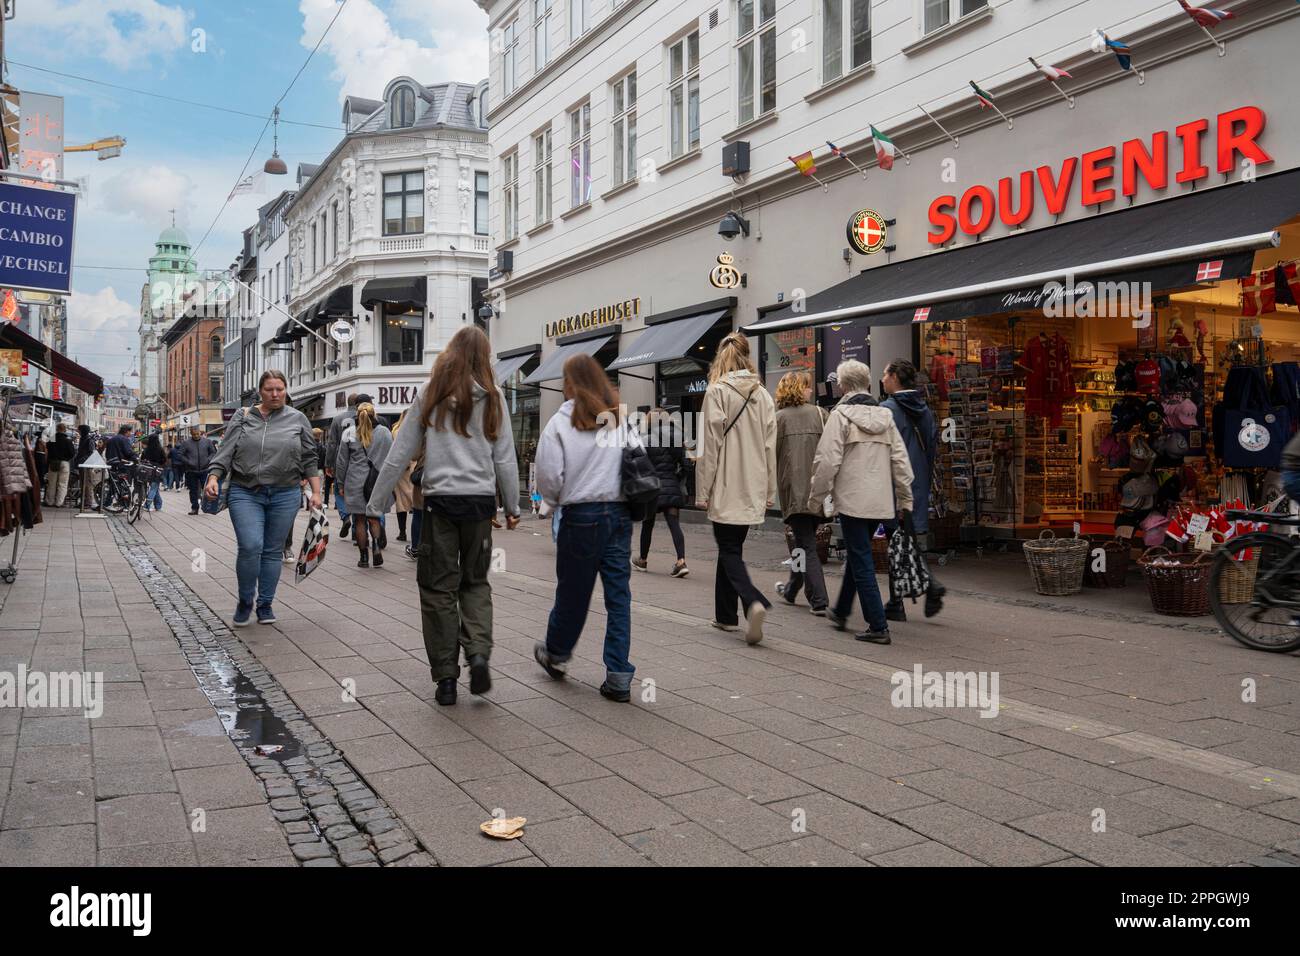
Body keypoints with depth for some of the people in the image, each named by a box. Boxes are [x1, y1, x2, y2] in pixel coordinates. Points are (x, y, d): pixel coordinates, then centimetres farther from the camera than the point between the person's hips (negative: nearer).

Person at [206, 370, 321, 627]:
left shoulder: (297, 419, 8)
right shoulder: (243, 417, 6)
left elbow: (309, 460, 10)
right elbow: (225, 451, 3)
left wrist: (316, 492, 4)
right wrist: (214, 477, -12)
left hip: (284, 496, 1)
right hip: (245, 493, -1)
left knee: (272, 551, 6)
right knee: (250, 547, -14)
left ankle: (265, 605, 19)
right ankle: (245, 601, 7)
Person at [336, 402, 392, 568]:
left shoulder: (349, 433, 0)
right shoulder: (385, 432, 1)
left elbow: (342, 461, 3)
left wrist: (341, 484, 10)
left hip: (356, 482, -1)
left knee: (360, 520, 7)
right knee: (375, 518, 11)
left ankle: (364, 557, 10)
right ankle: (377, 550, -11)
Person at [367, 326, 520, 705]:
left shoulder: (430, 394, 1)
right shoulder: (492, 398, 3)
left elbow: (399, 455, 1)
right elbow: (505, 459, 4)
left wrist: (375, 504, 7)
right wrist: (513, 507, 14)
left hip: (440, 501, -1)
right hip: (480, 500, 1)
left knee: (438, 588, 8)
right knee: (475, 582, 17)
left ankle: (445, 677, 10)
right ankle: (478, 653, -4)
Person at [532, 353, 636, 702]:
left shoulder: (562, 421, -6)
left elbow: (549, 474, -8)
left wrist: (554, 500, 11)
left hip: (581, 515, -3)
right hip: (620, 513, 3)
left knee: (572, 590, 14)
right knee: (619, 594, 5)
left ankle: (556, 654, 37)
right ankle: (618, 677, 5)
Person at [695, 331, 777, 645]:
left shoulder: (717, 391, -9)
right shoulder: (763, 394, 7)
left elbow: (710, 445, -11)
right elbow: (770, 446, 8)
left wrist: (702, 491, -5)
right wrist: (769, 491, 15)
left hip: (726, 488, -5)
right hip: (753, 489, 5)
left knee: (730, 551, 1)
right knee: (732, 546, 17)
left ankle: (754, 602, -22)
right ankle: (726, 614, 24)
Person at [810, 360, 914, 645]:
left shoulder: (840, 415, -8)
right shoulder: (885, 415, 9)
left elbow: (828, 461, -13)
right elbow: (900, 460, 8)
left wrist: (816, 497, -1)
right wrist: (905, 499, 14)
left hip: (852, 500, -6)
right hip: (881, 502, 6)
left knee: (861, 561, -1)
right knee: (857, 555, 21)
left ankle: (878, 626, -3)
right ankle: (840, 612, 36)